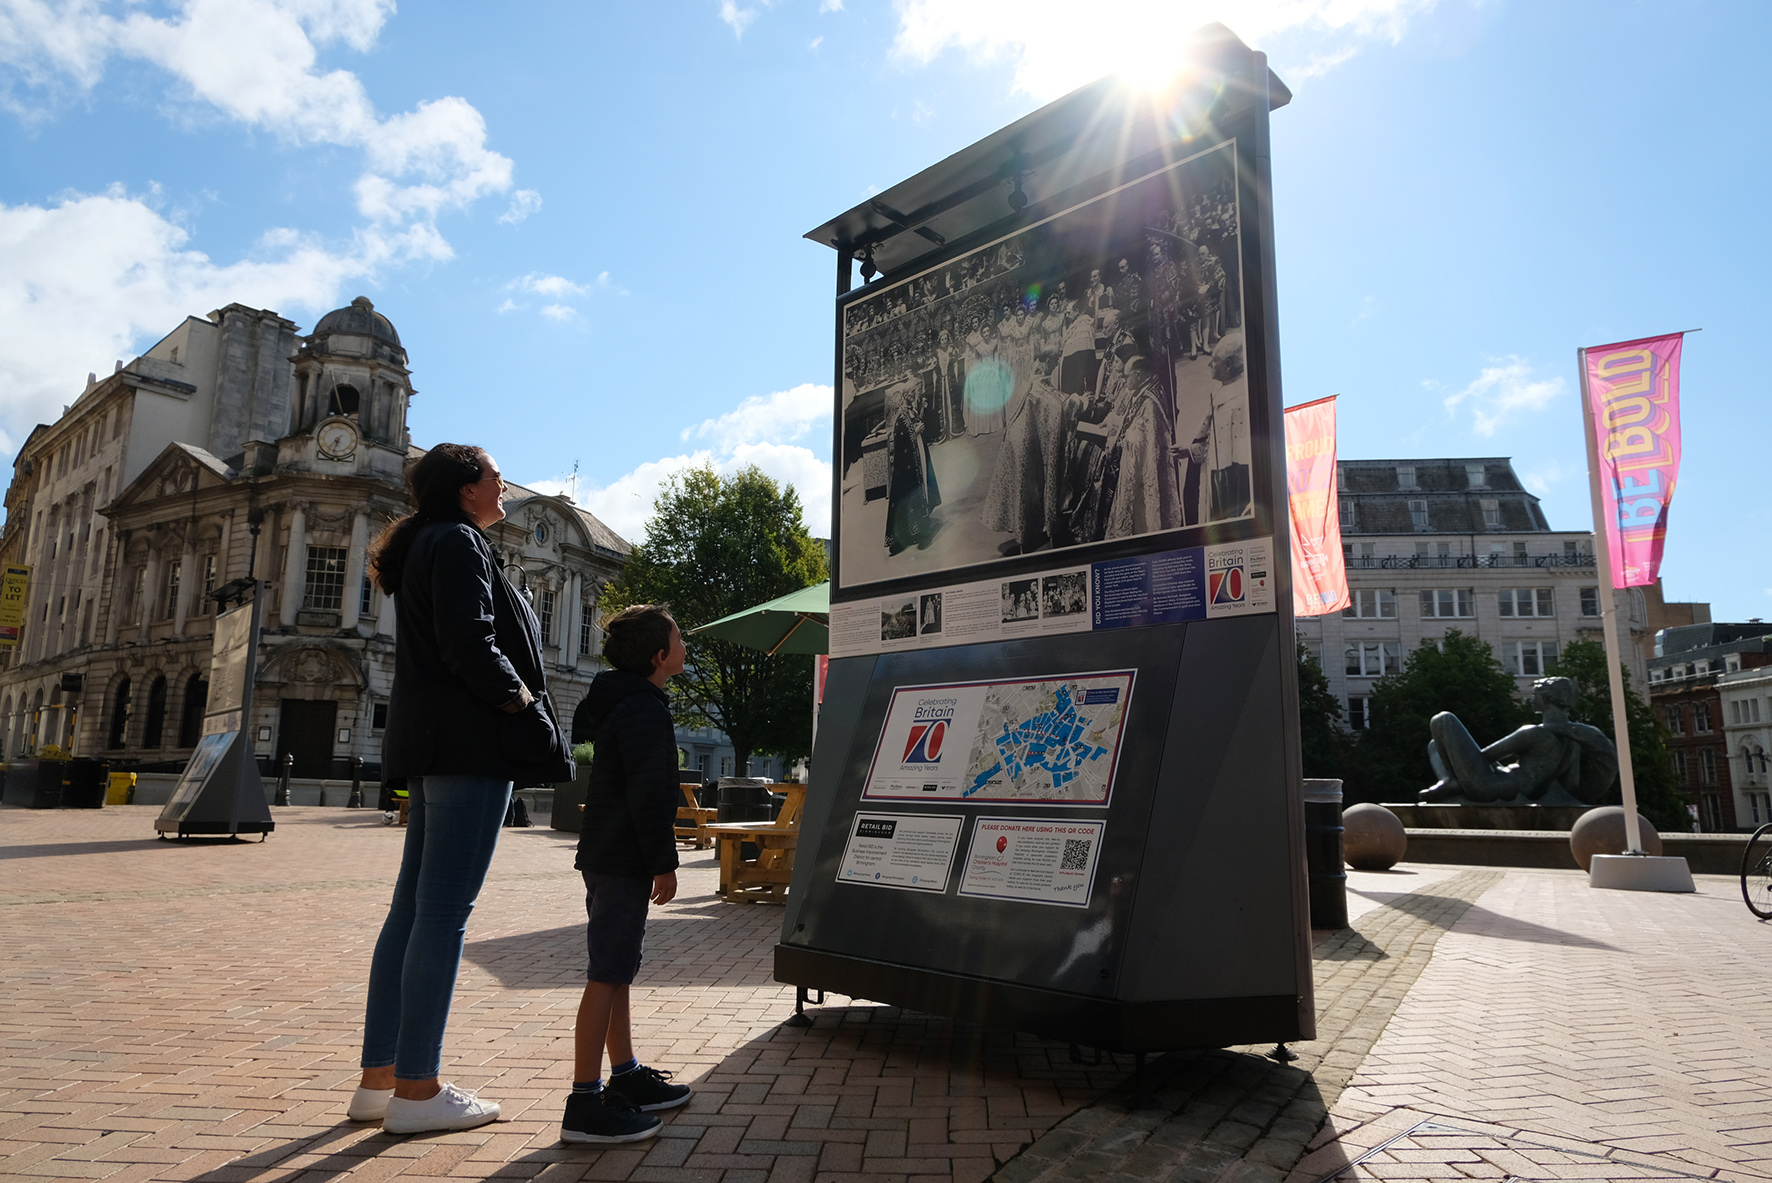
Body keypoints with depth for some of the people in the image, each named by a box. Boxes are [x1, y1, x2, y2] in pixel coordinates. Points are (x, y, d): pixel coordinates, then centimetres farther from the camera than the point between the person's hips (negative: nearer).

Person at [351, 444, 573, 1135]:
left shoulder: (425, 547, 24)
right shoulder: (458, 542, -7)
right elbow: (471, 648, -18)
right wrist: (525, 704, -7)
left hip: (430, 741, 10)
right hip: (468, 741, -10)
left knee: (413, 907, 11)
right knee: (445, 912, -7)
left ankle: (379, 1078, 17)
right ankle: (415, 1090, -1)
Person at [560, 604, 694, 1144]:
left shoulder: (619, 704, 17)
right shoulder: (644, 709, -16)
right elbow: (649, 794, -21)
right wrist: (664, 863, -17)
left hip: (606, 856, 11)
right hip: (624, 861, -11)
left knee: (615, 973, 16)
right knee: (607, 975, -7)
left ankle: (625, 1075, 27)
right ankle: (585, 1102, -3)